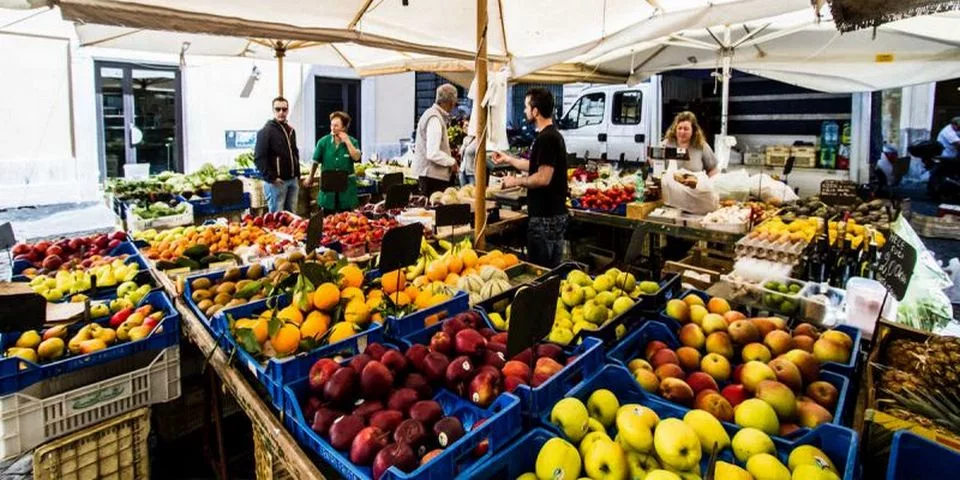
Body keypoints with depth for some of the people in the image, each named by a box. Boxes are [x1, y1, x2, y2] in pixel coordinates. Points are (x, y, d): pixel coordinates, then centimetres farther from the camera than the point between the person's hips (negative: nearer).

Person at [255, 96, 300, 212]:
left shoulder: (291, 130, 16)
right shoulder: (266, 131, -7)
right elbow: (259, 158, -13)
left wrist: (297, 174, 15)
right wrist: (271, 177, -18)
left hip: (292, 180, 7)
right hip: (276, 182, -7)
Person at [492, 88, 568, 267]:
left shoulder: (546, 138, -18)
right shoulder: (552, 135, 14)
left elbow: (543, 177, -24)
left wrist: (516, 181, -10)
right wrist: (507, 159, 29)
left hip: (546, 216, -10)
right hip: (553, 213, 10)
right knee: (551, 269, 15)